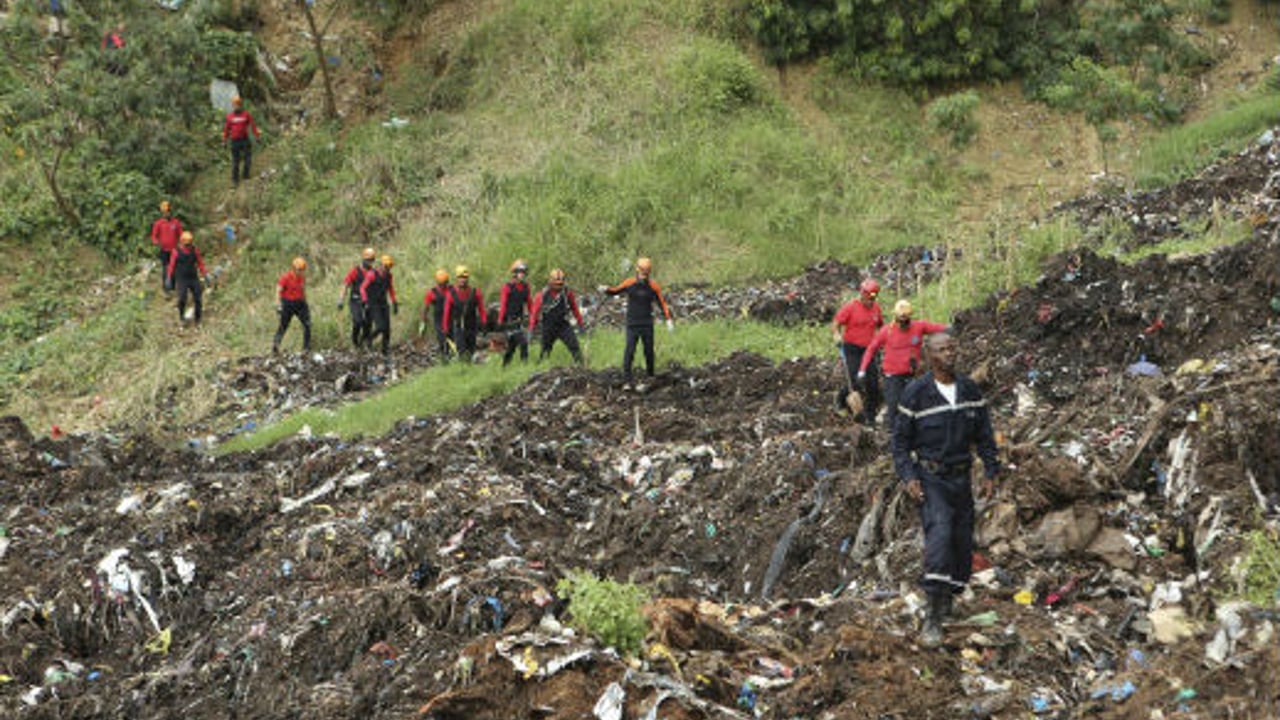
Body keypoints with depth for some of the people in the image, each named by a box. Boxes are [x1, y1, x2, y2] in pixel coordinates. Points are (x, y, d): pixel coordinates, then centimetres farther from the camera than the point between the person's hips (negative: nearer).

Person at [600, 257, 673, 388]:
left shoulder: (653, 287, -2)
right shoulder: (629, 283, -3)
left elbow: (662, 303, 4)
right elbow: (616, 290, 9)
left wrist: (668, 320, -4)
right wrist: (606, 290, -12)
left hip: (647, 324, 1)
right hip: (632, 324, -1)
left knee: (649, 351, 7)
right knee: (629, 351, -11)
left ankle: (650, 376, 26)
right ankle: (627, 381, -12)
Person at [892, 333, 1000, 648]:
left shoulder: (970, 390, 2)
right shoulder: (916, 393, -10)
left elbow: (984, 435, 10)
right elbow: (901, 439, -4)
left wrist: (990, 473, 3)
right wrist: (907, 477, -14)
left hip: (961, 477, 5)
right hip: (929, 478, -5)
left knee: (962, 543, 6)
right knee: (939, 536, -20)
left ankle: (945, 599, 29)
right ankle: (933, 619, -20)